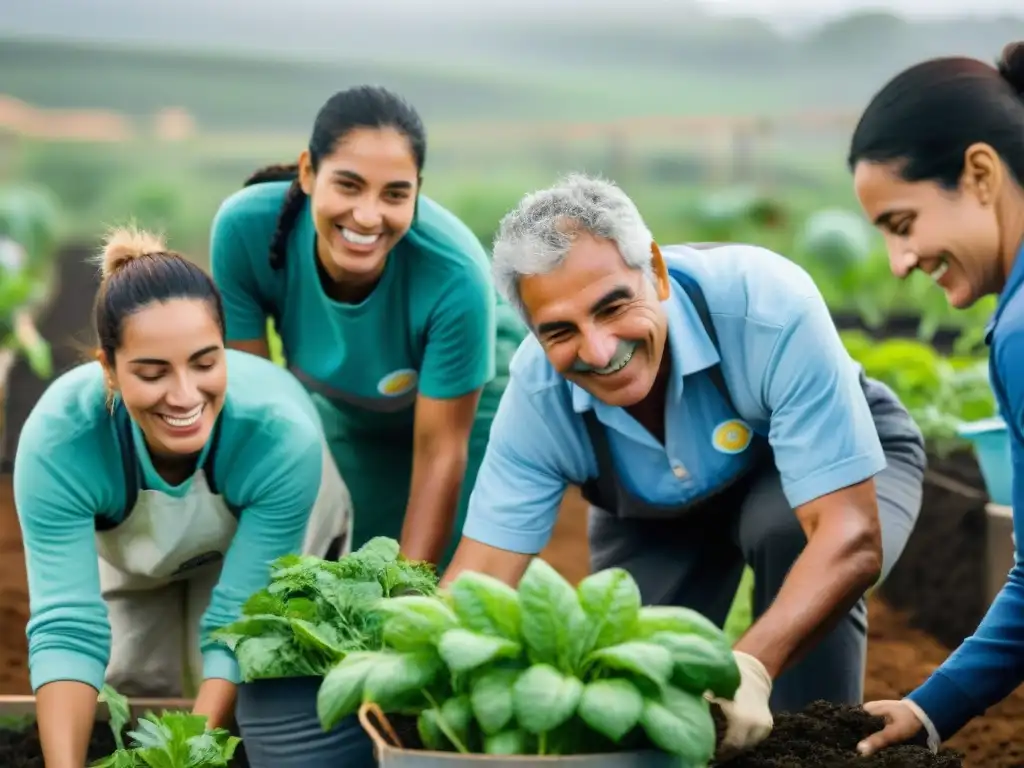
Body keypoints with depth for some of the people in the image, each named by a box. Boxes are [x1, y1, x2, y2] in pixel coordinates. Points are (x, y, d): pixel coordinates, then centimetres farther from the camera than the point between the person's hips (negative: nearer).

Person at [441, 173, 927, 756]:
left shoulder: (768, 308, -41)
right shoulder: (538, 394, -28)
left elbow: (851, 537, -44)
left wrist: (750, 670, -60)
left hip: (838, 460, -3)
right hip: (660, 517, 3)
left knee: (791, 533, -35)